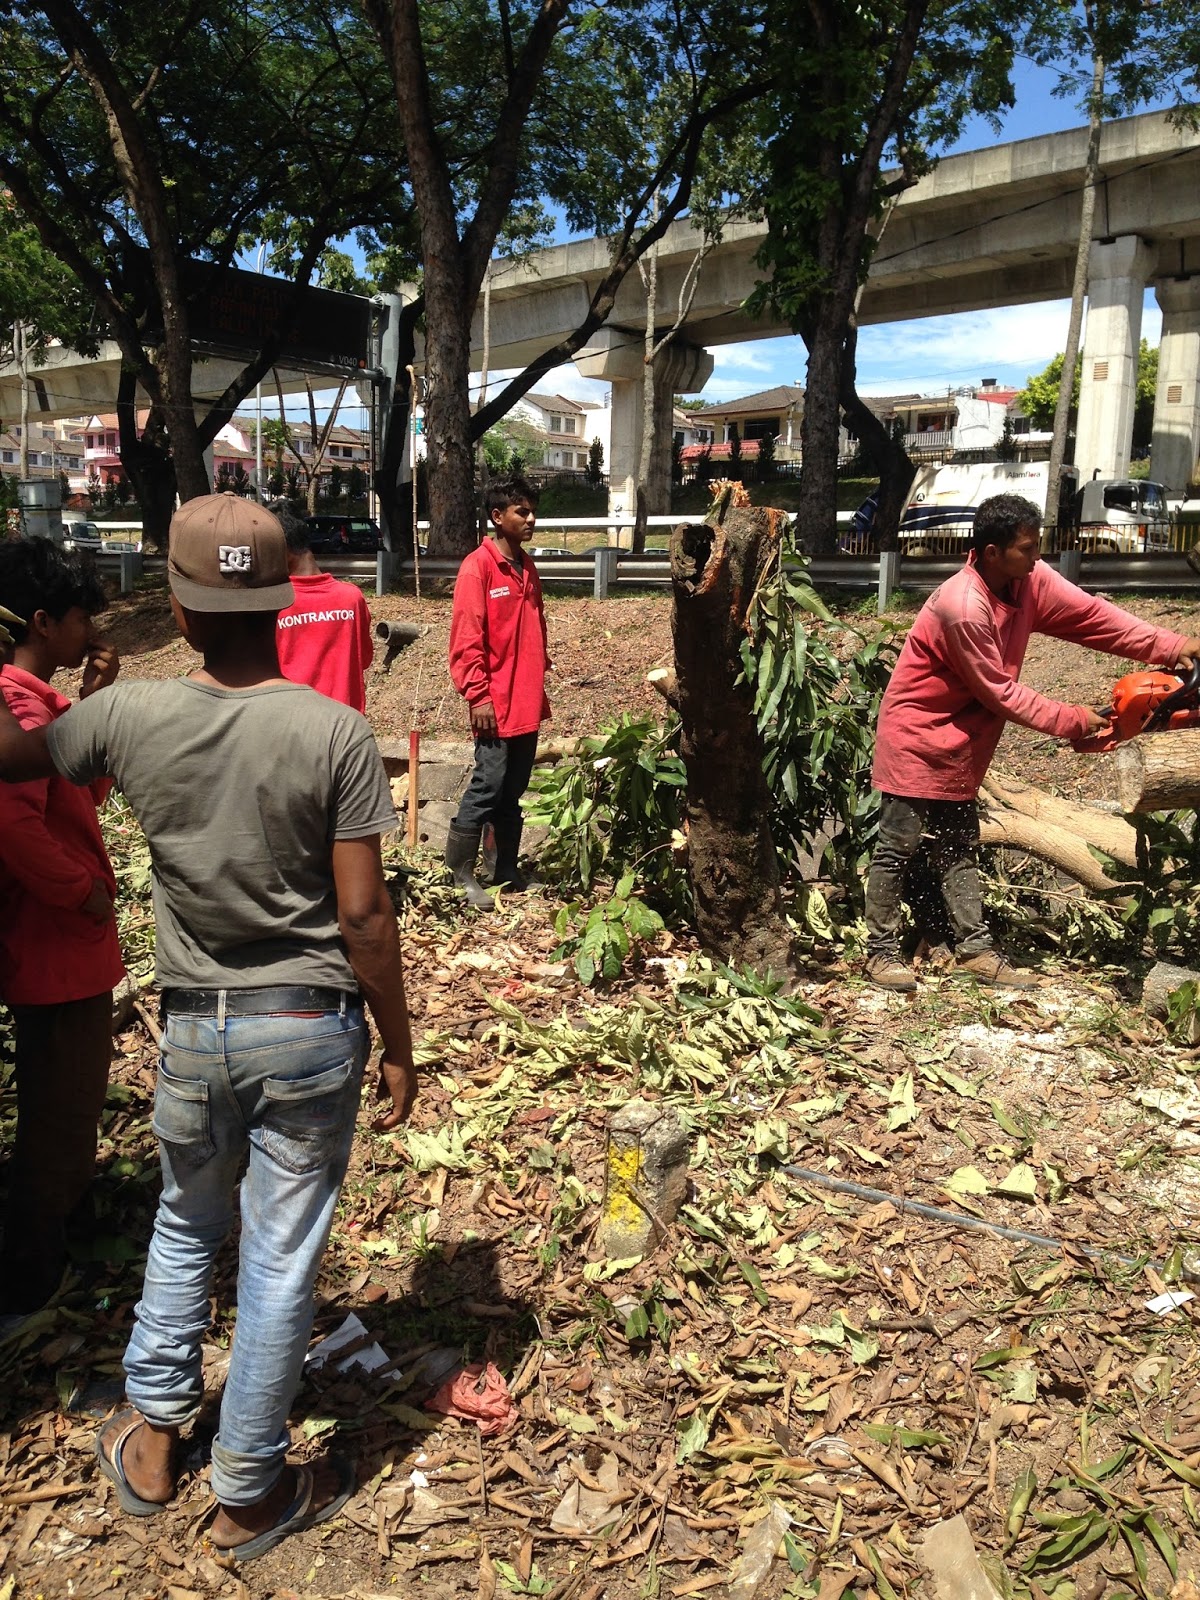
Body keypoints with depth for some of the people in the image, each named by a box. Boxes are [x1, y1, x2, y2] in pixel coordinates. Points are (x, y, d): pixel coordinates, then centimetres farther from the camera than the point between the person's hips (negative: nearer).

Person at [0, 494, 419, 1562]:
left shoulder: (128, 717, -9)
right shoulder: (335, 734, -15)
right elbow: (363, 915, -13)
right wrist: (400, 1046, -2)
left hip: (194, 1029, 2)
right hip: (312, 1031, -2)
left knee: (185, 1226, 28)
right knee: (280, 1260, 12)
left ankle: (152, 1434, 43)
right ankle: (248, 1494, 31)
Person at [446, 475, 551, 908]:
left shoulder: (527, 568, 15)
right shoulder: (478, 567, -10)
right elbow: (466, 640, -13)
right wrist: (478, 696, -17)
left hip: (527, 704, 8)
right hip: (496, 705, -7)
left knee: (513, 792, 13)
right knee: (487, 788, -5)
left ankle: (507, 871, 22)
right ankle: (460, 875, 5)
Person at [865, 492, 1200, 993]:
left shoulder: (1029, 581, -4)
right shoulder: (963, 608, -28)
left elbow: (1091, 614, -5)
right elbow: (1000, 693, -21)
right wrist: (1072, 721, -15)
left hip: (960, 740, 9)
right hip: (916, 733, -9)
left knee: (957, 845, 12)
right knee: (899, 845, -1)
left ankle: (974, 949, 17)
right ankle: (881, 950, 8)